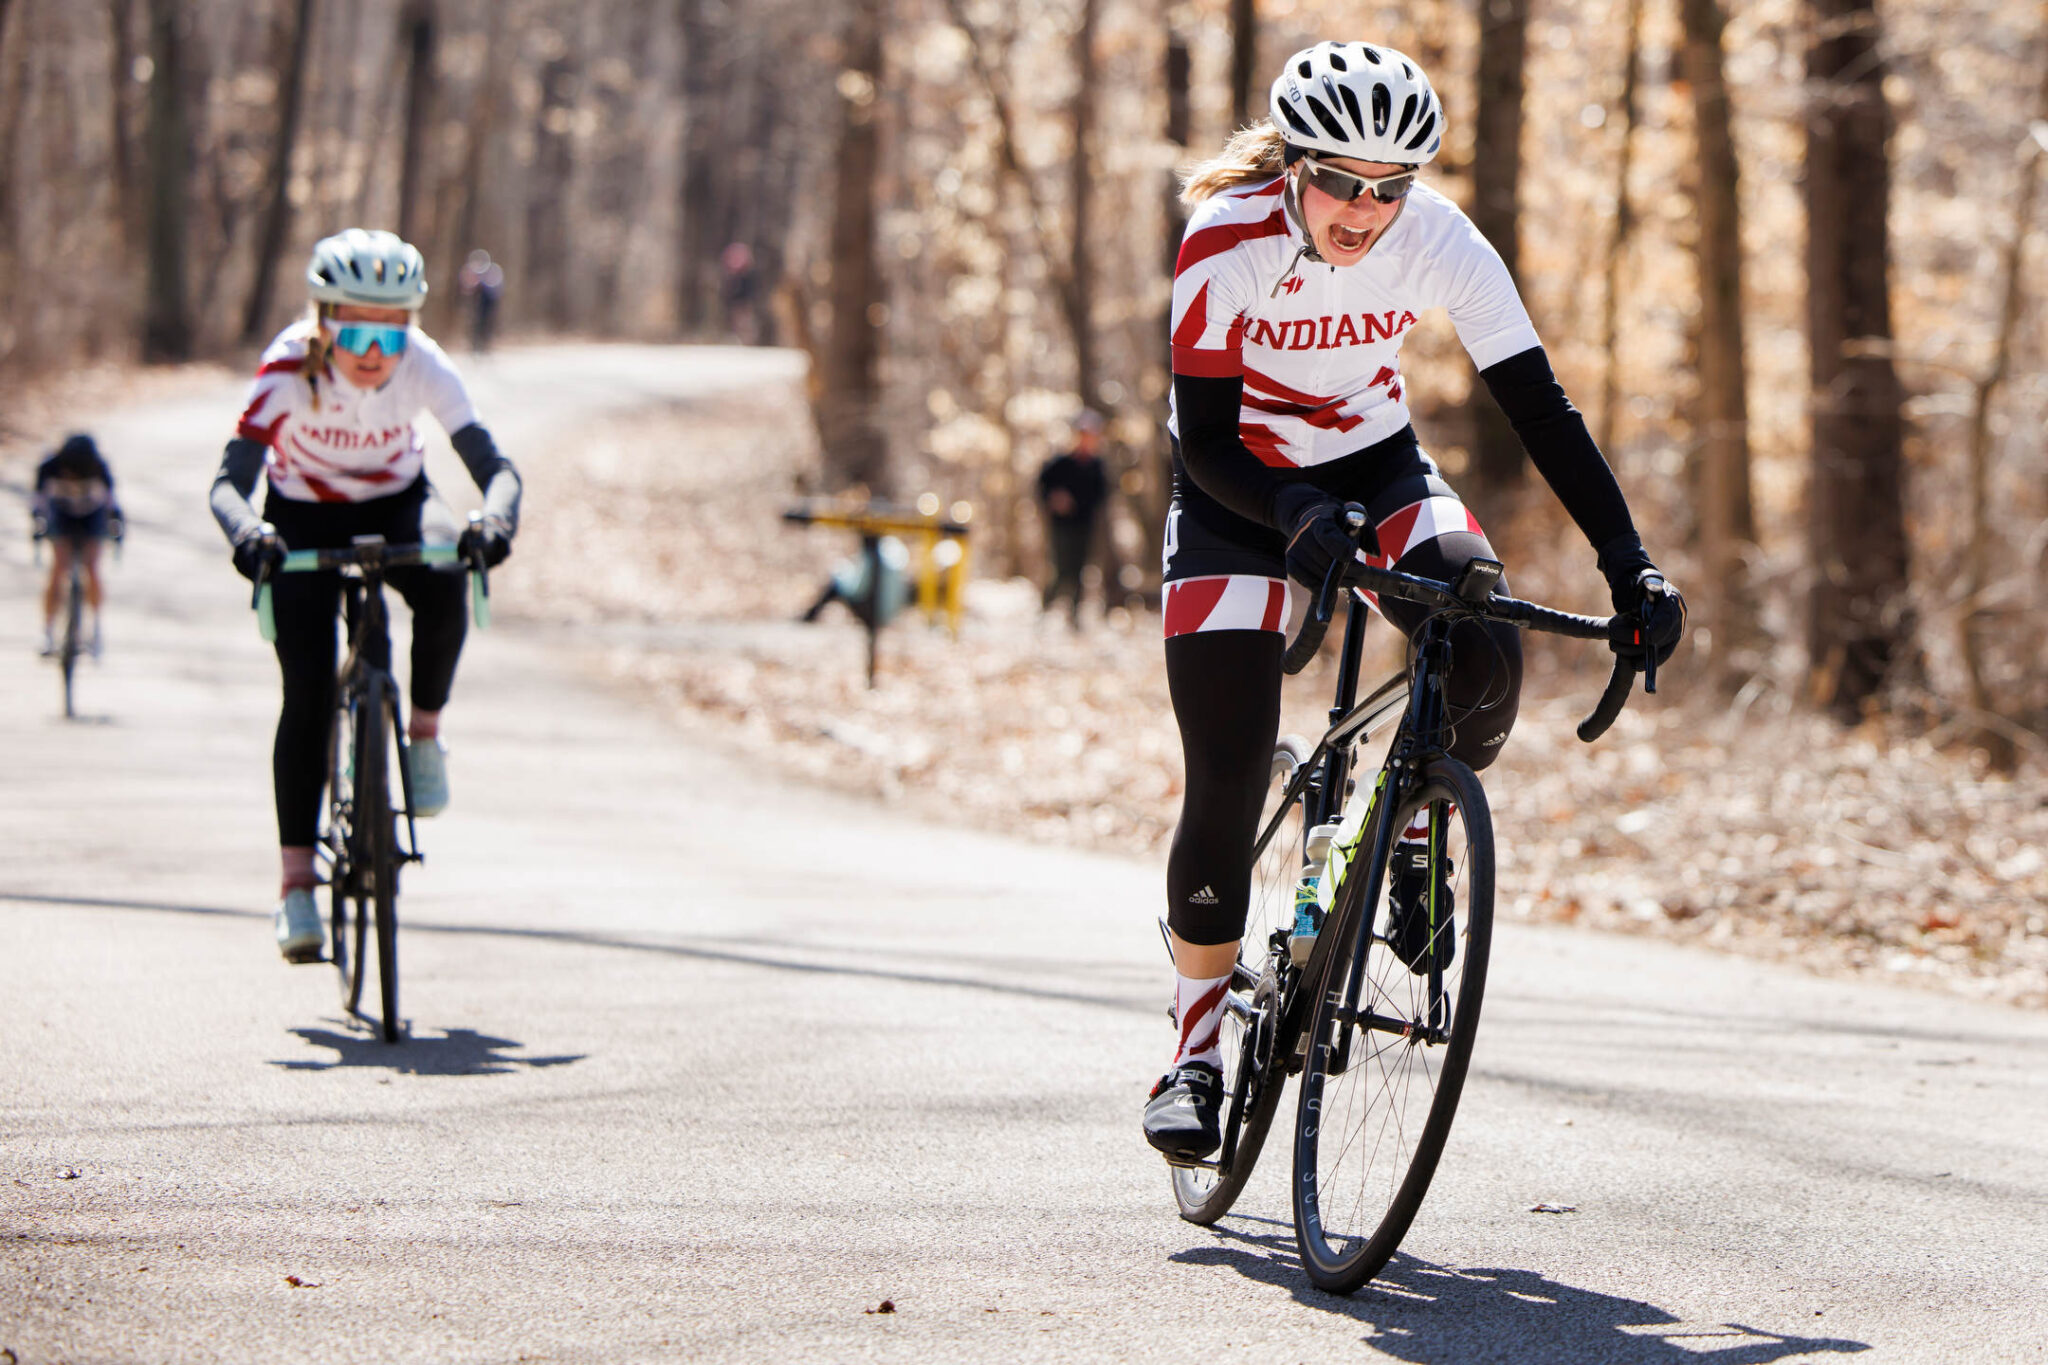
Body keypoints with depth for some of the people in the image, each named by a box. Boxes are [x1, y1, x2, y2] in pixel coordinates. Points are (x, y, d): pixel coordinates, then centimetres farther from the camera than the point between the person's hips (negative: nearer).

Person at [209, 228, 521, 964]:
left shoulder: (424, 367, -27)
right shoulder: (289, 370, -31)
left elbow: (493, 463, -31)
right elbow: (230, 478, -36)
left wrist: (495, 519, -53)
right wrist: (246, 532, -58)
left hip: (394, 506, 1)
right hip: (303, 515, -1)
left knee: (444, 595, -33)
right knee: (307, 693, -13)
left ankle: (425, 733, -6)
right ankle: (296, 882, -8)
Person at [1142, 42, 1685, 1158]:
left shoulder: (1438, 241, -22)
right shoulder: (1227, 243, -27)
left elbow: (1538, 407, -23)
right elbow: (1205, 440, -26)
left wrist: (1628, 565, -32)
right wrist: (1297, 518, -46)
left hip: (1374, 465, 2)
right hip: (1238, 489, -2)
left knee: (1484, 652, -28)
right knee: (1227, 783, -10)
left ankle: (1416, 843, 3)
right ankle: (1196, 1050, 6)